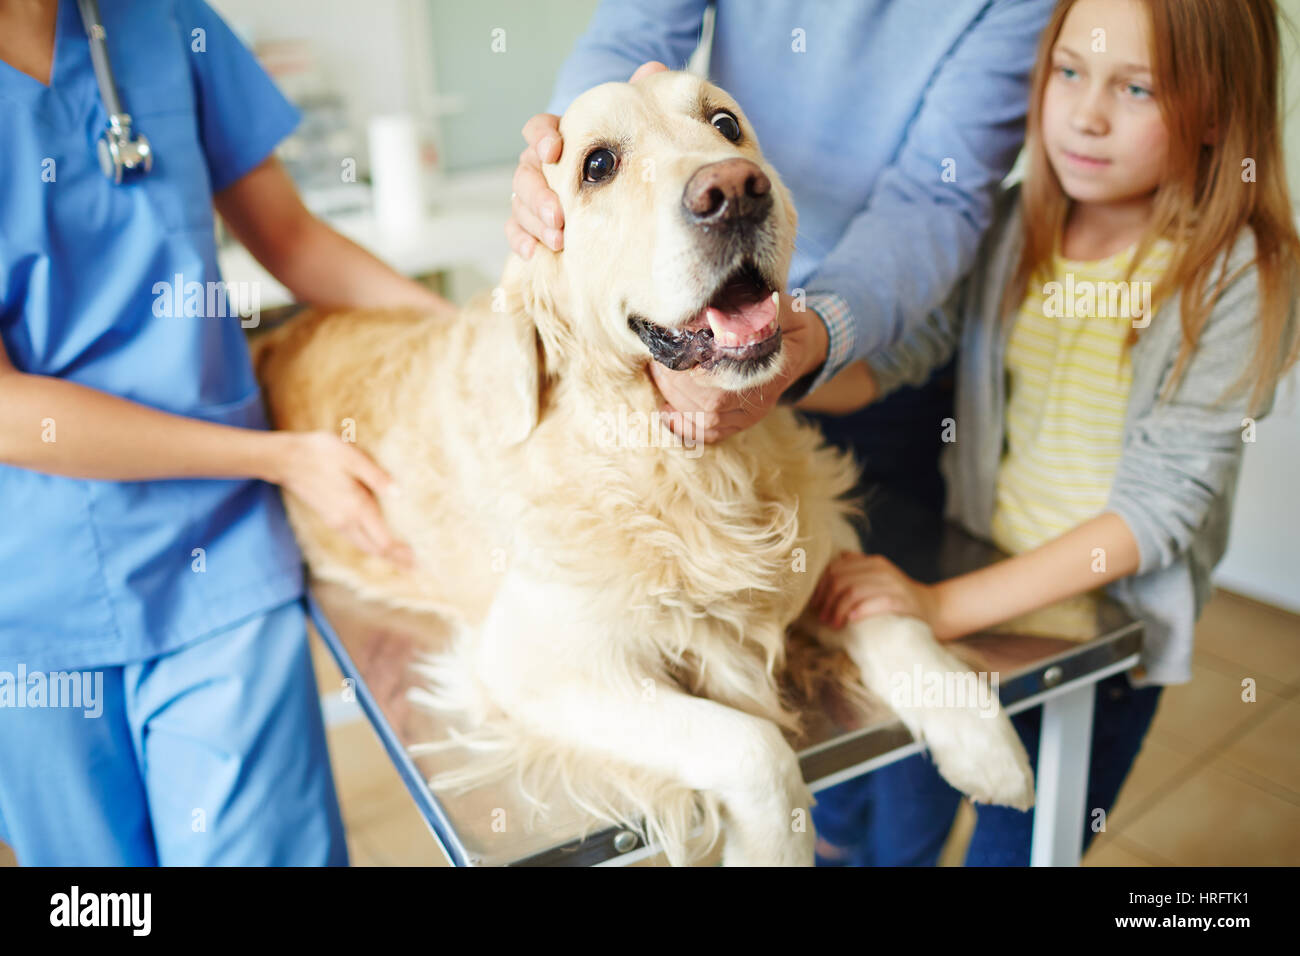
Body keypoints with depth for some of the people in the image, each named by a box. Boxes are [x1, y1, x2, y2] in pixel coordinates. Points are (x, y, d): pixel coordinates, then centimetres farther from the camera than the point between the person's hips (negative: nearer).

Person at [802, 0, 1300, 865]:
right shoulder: (1012, 225, -4)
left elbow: (1160, 503, -20)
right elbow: (894, 349, -14)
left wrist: (949, 605, -27)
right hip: (971, 581, 3)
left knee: (1018, 846, 16)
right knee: (885, 830, 14)